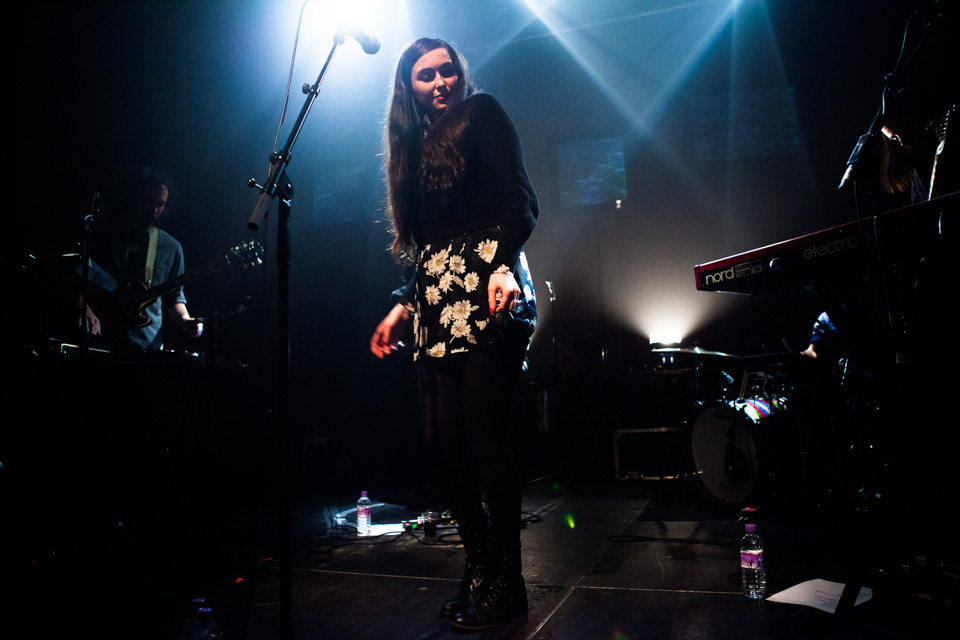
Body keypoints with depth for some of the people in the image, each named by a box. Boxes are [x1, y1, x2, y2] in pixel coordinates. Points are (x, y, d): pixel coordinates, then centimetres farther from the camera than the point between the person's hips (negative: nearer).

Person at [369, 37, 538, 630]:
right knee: (447, 442, 1)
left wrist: (504, 266, -23)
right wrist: (403, 307, 19)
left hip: (486, 295, -6)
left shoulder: (482, 113, 8)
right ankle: (479, 573, 13)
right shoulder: (415, 145, 25)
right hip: (439, 304, 7)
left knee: (485, 438, -10)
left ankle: (506, 582, 4)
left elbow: (520, 202, -6)